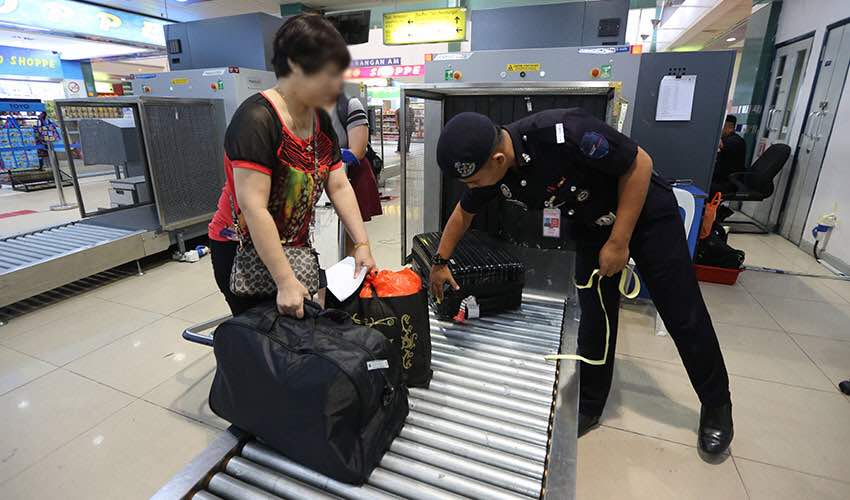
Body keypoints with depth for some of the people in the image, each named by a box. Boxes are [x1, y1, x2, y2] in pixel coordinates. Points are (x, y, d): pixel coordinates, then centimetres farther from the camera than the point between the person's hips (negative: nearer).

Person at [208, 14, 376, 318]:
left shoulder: (321, 120, 0)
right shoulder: (257, 119, -24)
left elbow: (339, 187, -1)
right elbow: (253, 208, -29)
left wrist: (362, 244, -9)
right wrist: (286, 282, -30)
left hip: (296, 247, 7)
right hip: (242, 251, -7)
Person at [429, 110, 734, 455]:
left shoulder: (562, 133, -38)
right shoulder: (490, 170, -18)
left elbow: (640, 163, -24)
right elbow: (463, 214, 2)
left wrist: (619, 242, -21)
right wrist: (440, 262, 8)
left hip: (646, 212, -4)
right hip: (591, 227, 5)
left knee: (683, 316, 6)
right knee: (595, 320, 5)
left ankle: (717, 405, 30)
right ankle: (588, 408, 25)